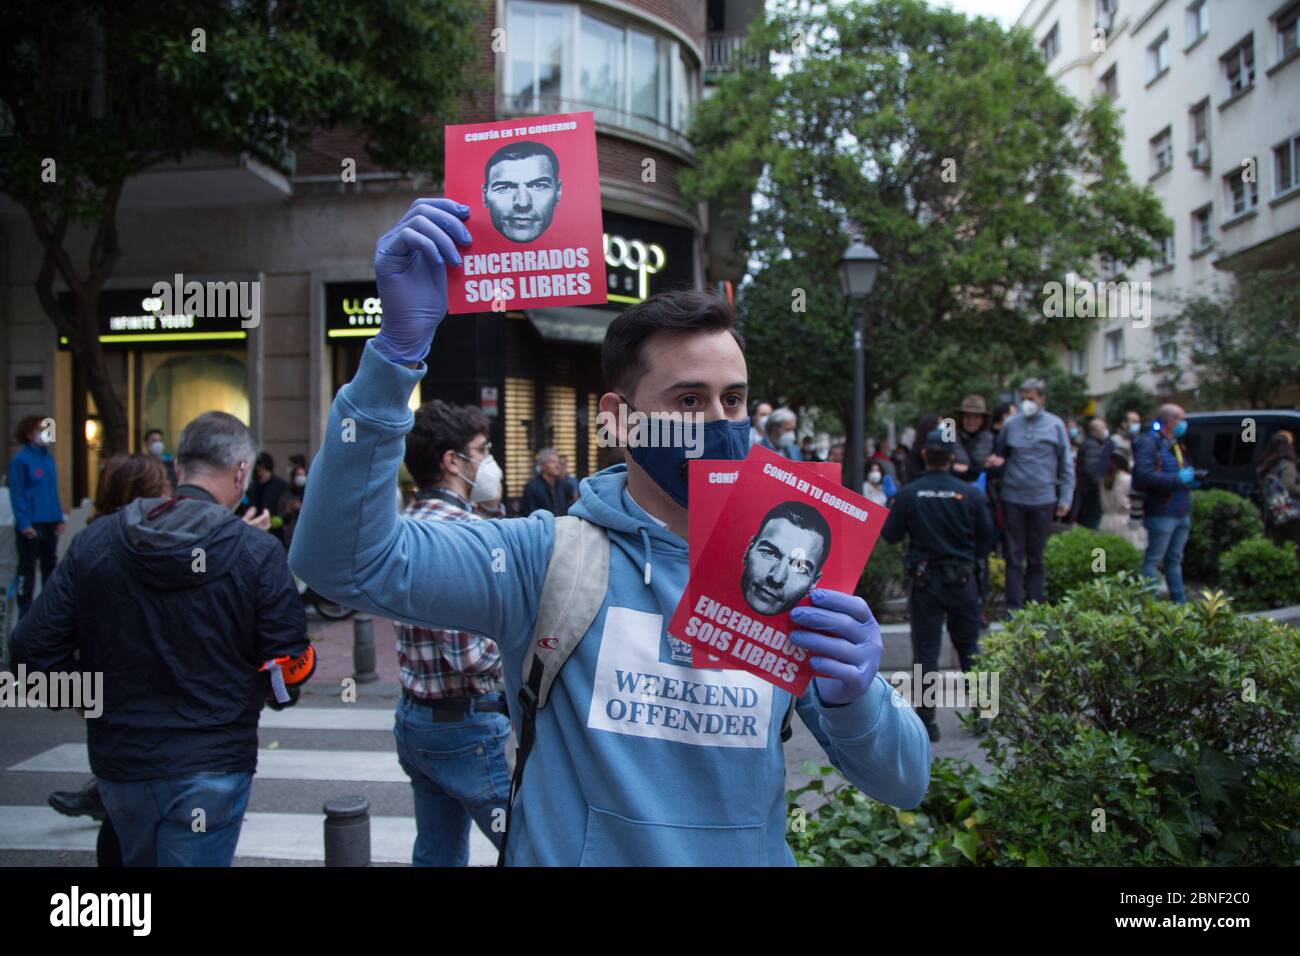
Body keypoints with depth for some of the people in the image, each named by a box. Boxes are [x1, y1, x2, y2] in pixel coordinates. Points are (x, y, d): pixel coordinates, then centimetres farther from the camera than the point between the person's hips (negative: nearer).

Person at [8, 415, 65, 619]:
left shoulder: (48, 457, 10)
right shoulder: (20, 459, -10)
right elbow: (16, 494, -13)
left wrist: (59, 518, 10)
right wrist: (24, 523, -18)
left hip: (50, 522, 7)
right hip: (31, 524, -7)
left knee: (50, 564, 14)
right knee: (28, 567, 0)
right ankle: (25, 610, 8)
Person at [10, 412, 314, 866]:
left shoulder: (93, 542, -3)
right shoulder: (256, 553, -14)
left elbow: (32, 646, -4)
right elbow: (288, 663, -14)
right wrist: (276, 692, 8)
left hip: (118, 762, 5)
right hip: (210, 768, -5)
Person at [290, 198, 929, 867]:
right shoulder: (550, 559, -14)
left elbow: (904, 783, -8)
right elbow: (346, 559, -26)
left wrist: (852, 700, -30)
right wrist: (399, 347, -36)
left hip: (747, 853, 2)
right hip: (567, 851, -2)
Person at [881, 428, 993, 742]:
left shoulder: (909, 494, -11)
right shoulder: (970, 493, -7)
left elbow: (890, 535, -4)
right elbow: (986, 534, 1)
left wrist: (892, 512, 15)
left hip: (924, 580, -1)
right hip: (963, 579, 1)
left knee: (926, 651, 6)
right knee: (969, 648, 16)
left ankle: (927, 721, 8)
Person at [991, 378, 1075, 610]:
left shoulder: (1055, 425, 0)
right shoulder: (1010, 424, 2)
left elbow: (1066, 465, 3)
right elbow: (999, 456, 15)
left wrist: (1066, 498, -1)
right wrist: (997, 461, -8)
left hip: (1043, 500, 0)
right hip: (1013, 498, 0)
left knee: (1036, 557, 10)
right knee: (1014, 556, 3)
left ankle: (1035, 606, 19)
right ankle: (1014, 607, 7)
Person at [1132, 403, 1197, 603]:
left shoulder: (1176, 445, 18)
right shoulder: (1149, 443, -12)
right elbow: (1144, 475, -25)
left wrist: (1190, 477, 10)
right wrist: (1177, 479, -22)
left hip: (1182, 513, 9)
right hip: (1162, 514, -9)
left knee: (1175, 559, 17)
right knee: (1153, 560, -3)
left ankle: (1180, 601, 25)